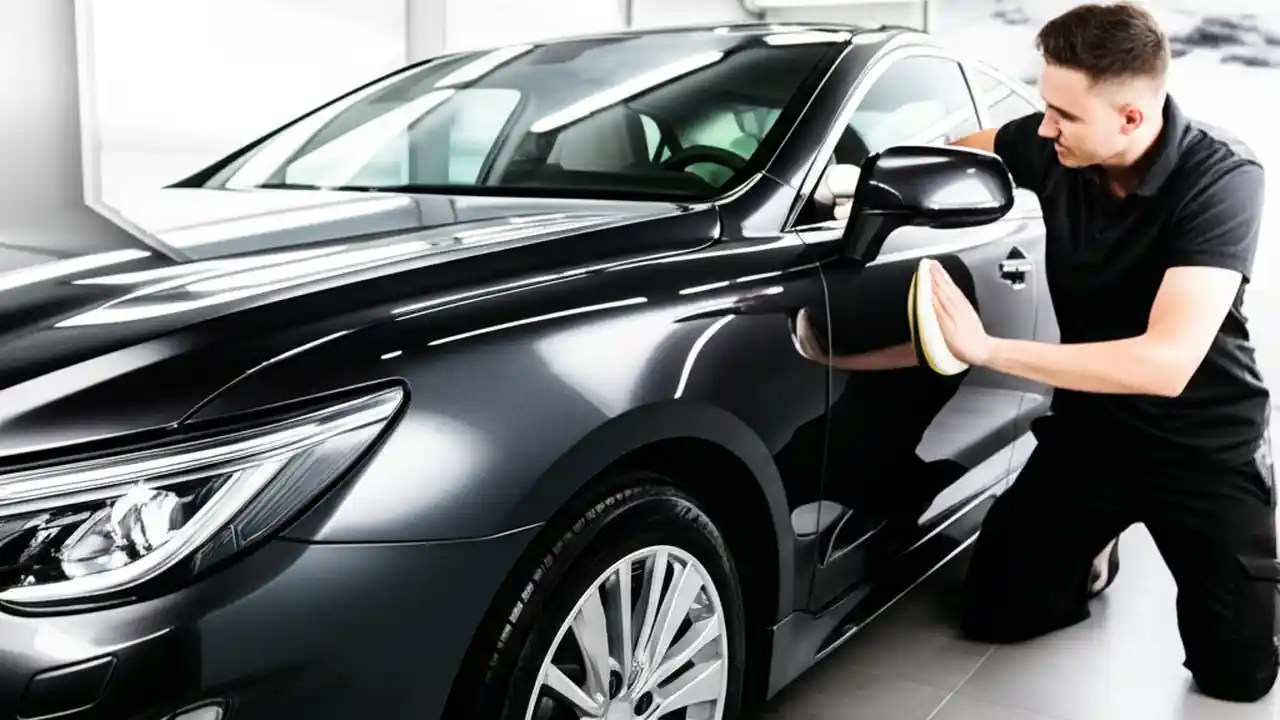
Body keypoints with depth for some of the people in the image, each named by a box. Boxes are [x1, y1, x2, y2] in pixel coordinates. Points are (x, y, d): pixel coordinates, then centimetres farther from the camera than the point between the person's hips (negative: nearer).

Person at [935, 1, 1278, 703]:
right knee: (992, 613, 3)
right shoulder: (1054, 147, -14)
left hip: (1207, 445, -4)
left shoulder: (1222, 180, -27)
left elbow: (1167, 363, -37)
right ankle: (1093, 550, 32)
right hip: (1090, 425, 4)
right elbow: (961, 153, 10)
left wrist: (986, 349, -38)